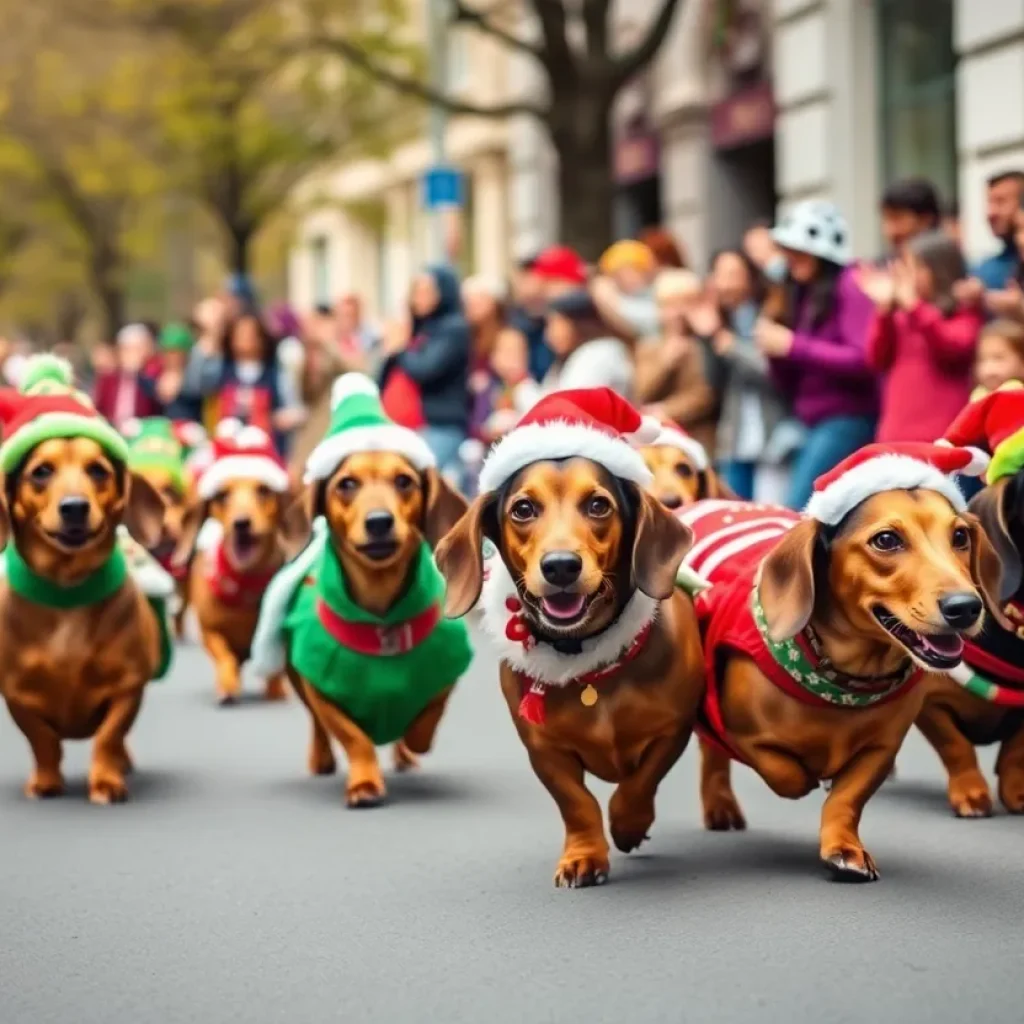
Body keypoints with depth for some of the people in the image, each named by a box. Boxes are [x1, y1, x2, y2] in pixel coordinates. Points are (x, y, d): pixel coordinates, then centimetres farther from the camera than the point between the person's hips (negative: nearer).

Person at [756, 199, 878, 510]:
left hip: (847, 421, -8)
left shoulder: (851, 287, -6)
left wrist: (793, 346, -14)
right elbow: (791, 387, 20)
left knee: (797, 512, -17)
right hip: (816, 426, 8)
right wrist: (775, 351, -1)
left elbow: (865, 360, -18)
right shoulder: (804, 294, 17)